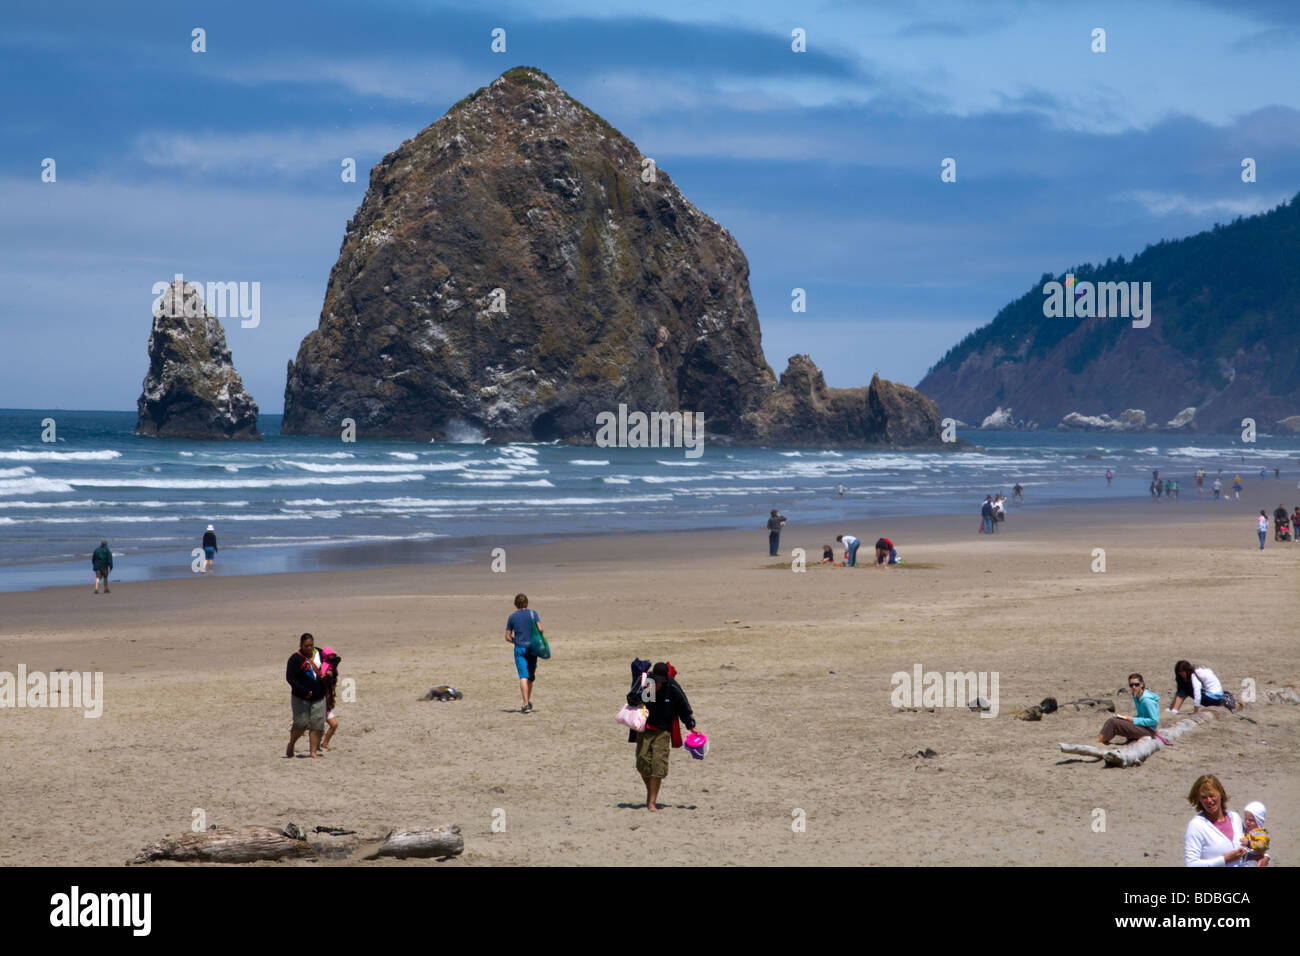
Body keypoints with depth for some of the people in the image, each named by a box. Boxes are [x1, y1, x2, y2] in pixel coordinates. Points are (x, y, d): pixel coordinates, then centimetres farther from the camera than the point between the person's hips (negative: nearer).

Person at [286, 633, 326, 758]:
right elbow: (290, 677, -15)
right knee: (301, 723, -8)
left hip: (318, 697, 5)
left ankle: (314, 752, 2)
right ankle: (290, 746, 17)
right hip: (301, 698, -5)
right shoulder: (295, 658, -8)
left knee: (317, 724, -2)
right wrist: (303, 691, -24)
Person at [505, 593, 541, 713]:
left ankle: (526, 704, -19)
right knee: (530, 676, 16)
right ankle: (528, 701, 28)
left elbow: (508, 637, 3)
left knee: (523, 676, -8)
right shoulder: (533, 614, 1)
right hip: (532, 648, 1)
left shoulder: (512, 617, 3)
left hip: (519, 649, -1)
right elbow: (540, 629, -10)